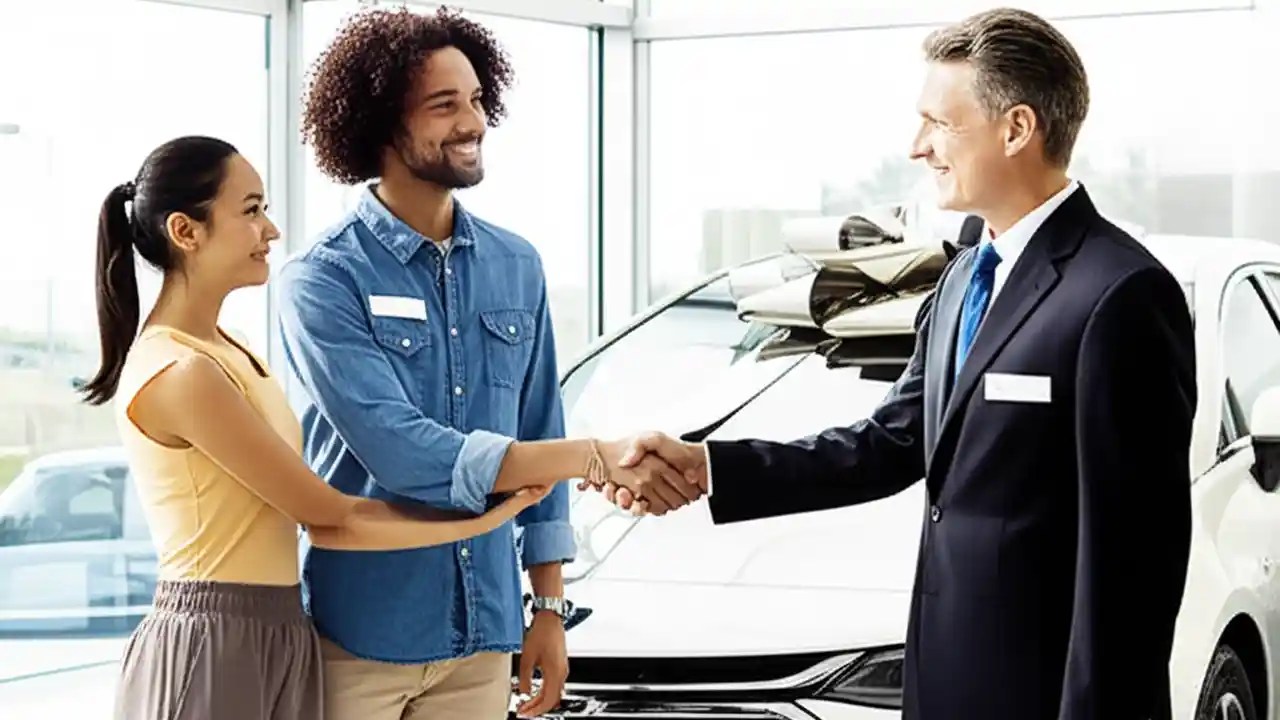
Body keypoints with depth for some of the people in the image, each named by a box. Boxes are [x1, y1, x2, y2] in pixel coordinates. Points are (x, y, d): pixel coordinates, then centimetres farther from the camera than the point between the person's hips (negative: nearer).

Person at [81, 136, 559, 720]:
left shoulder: (225, 352, 13)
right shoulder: (180, 375, -16)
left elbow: (317, 518, 9)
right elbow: (328, 515, -12)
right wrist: (481, 519, -4)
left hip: (272, 643, 9)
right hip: (213, 649, -9)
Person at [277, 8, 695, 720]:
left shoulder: (517, 266, 6)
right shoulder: (325, 281, -11)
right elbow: (401, 454, -21)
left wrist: (550, 607, 10)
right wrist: (598, 458, -24)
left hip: (484, 632, 4)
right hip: (361, 633, -4)